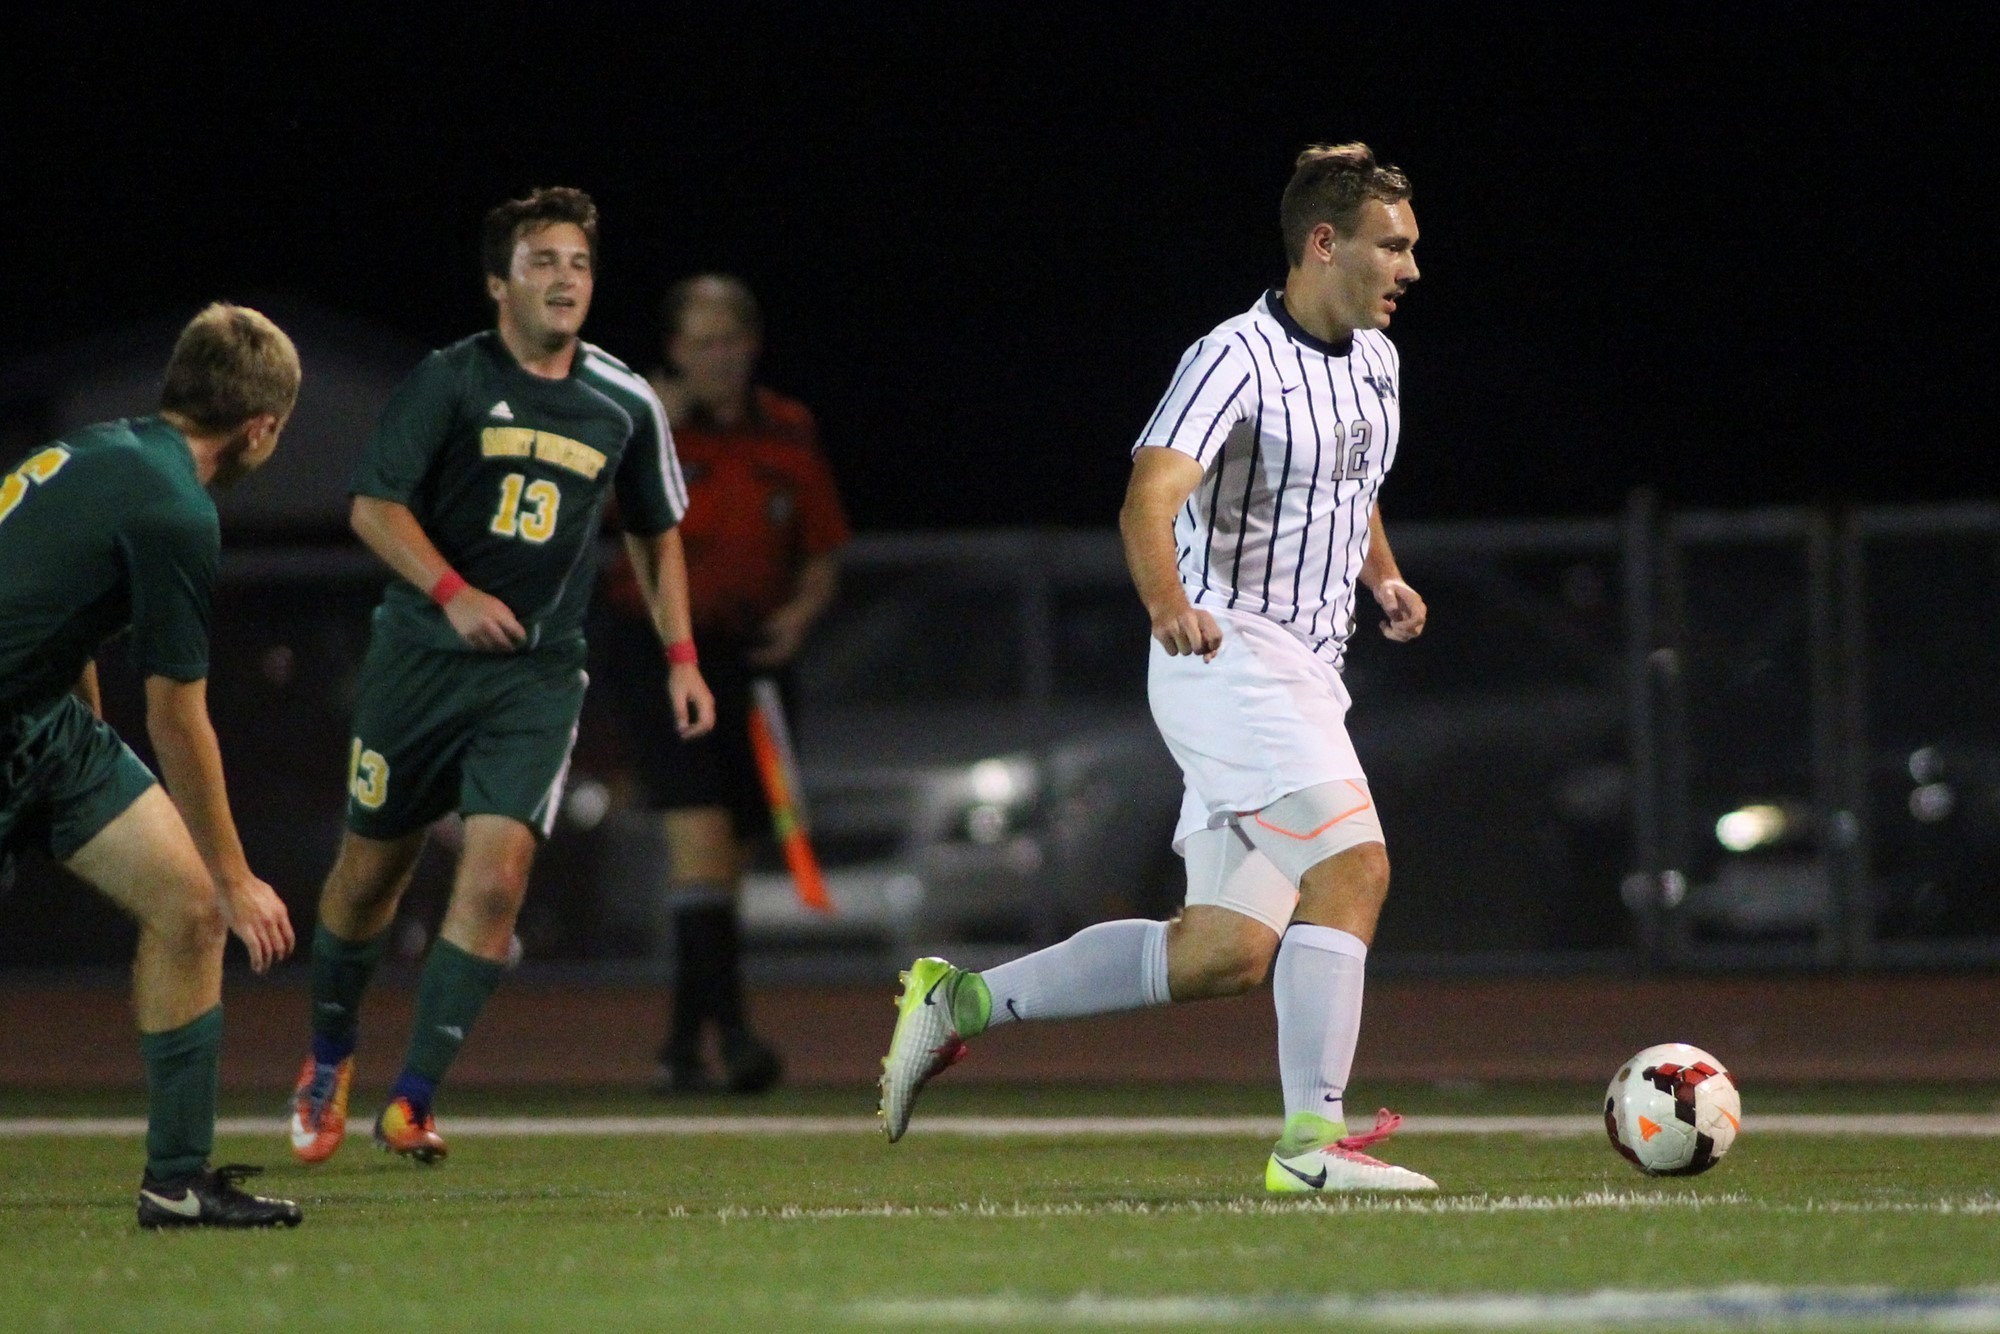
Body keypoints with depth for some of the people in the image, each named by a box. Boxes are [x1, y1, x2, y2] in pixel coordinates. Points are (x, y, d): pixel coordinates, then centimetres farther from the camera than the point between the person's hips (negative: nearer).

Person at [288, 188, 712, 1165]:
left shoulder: (625, 405, 6)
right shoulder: (450, 380, -5)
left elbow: (655, 533, 19)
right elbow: (375, 505, -8)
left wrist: (679, 656, 12)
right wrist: (453, 591, -22)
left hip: (539, 676, 1)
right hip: (422, 655, -1)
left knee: (497, 872, -15)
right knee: (371, 869, 7)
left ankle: (411, 1103, -8)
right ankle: (328, 1063, 32)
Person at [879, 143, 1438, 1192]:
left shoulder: (1375, 359, 15)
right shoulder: (1236, 360, -14)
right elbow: (1152, 497, -28)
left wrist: (1385, 578, 15)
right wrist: (1168, 605, -46)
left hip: (1303, 674, 9)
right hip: (1228, 651, -9)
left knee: (1224, 953, 4)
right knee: (1352, 864, -21)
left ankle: (959, 1001, 16)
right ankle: (1313, 1140, -19)